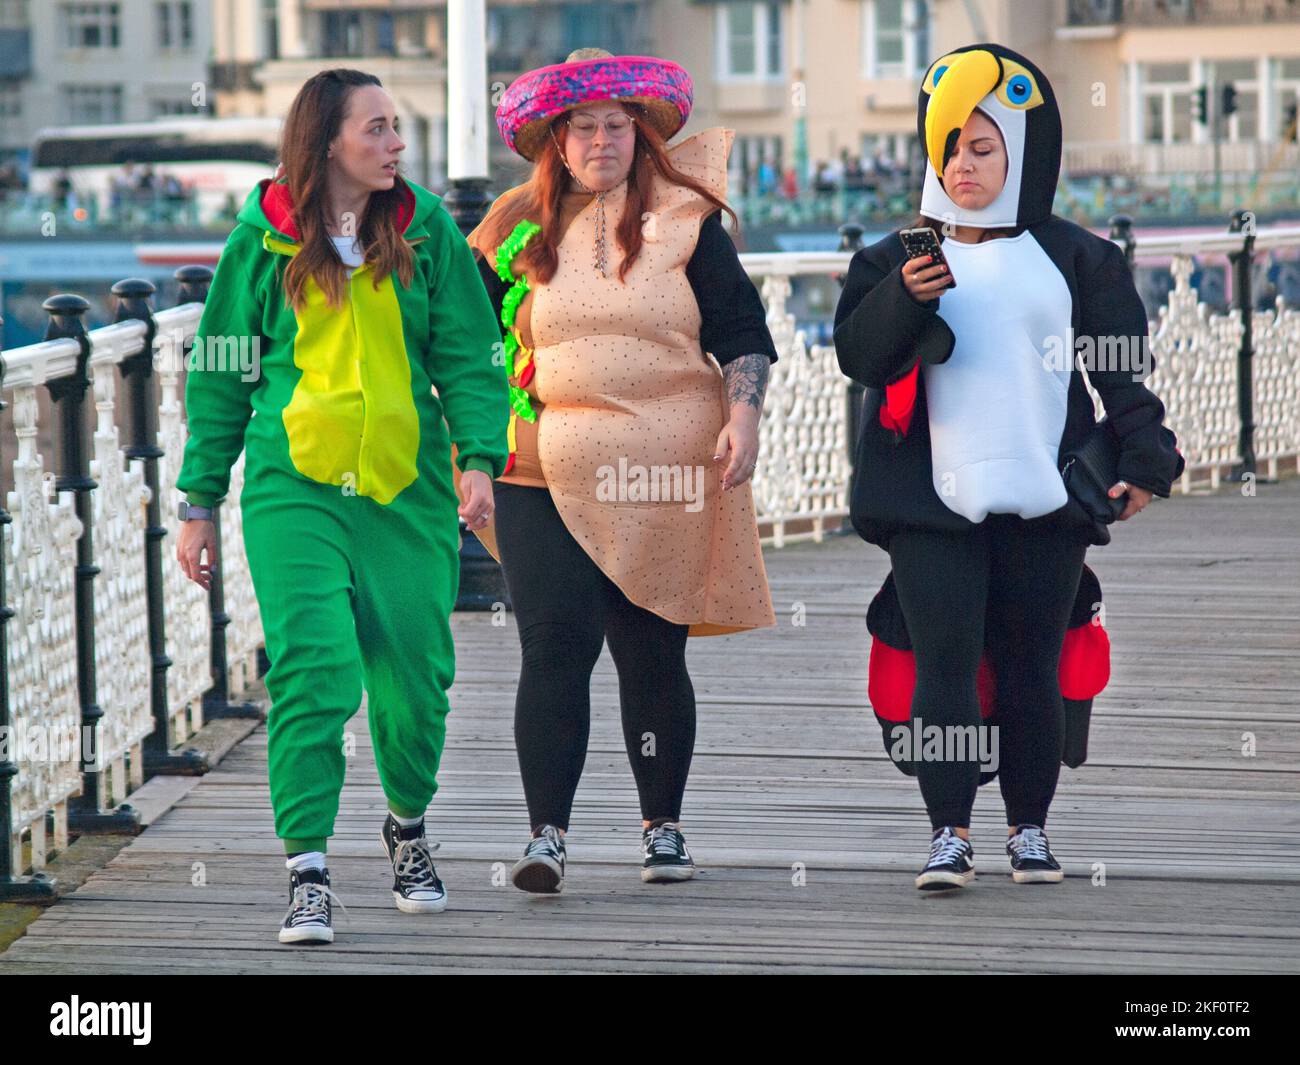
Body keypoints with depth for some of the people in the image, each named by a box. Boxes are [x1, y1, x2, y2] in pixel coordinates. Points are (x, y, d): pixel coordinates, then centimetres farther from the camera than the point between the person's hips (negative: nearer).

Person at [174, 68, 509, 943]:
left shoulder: (427, 233, 5)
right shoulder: (264, 241, 3)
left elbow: (468, 355, 6)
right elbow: (220, 372, 9)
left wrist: (479, 458, -10)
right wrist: (200, 500, 8)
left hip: (407, 490, 2)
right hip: (295, 488, -2)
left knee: (415, 678, 5)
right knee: (314, 669, -16)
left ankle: (408, 823, 34)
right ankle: (308, 875, -12)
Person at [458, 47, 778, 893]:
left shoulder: (685, 222, 4)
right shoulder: (520, 227, 8)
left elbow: (743, 333, 5)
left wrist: (743, 418, -8)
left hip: (663, 476, -1)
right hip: (544, 474, 1)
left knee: (654, 653, 5)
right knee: (555, 644, -9)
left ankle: (664, 826, 19)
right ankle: (548, 834, -7)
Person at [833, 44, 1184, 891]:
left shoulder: (1075, 258, 7)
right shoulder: (896, 257, 10)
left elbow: (1126, 368, 6)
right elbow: (859, 354, 0)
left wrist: (1145, 458, -6)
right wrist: (905, 298, -17)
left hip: (1042, 498, 0)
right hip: (933, 496, 0)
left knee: (1031, 666, 4)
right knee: (945, 660, -7)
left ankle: (1030, 828, 13)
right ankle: (950, 834, -6)